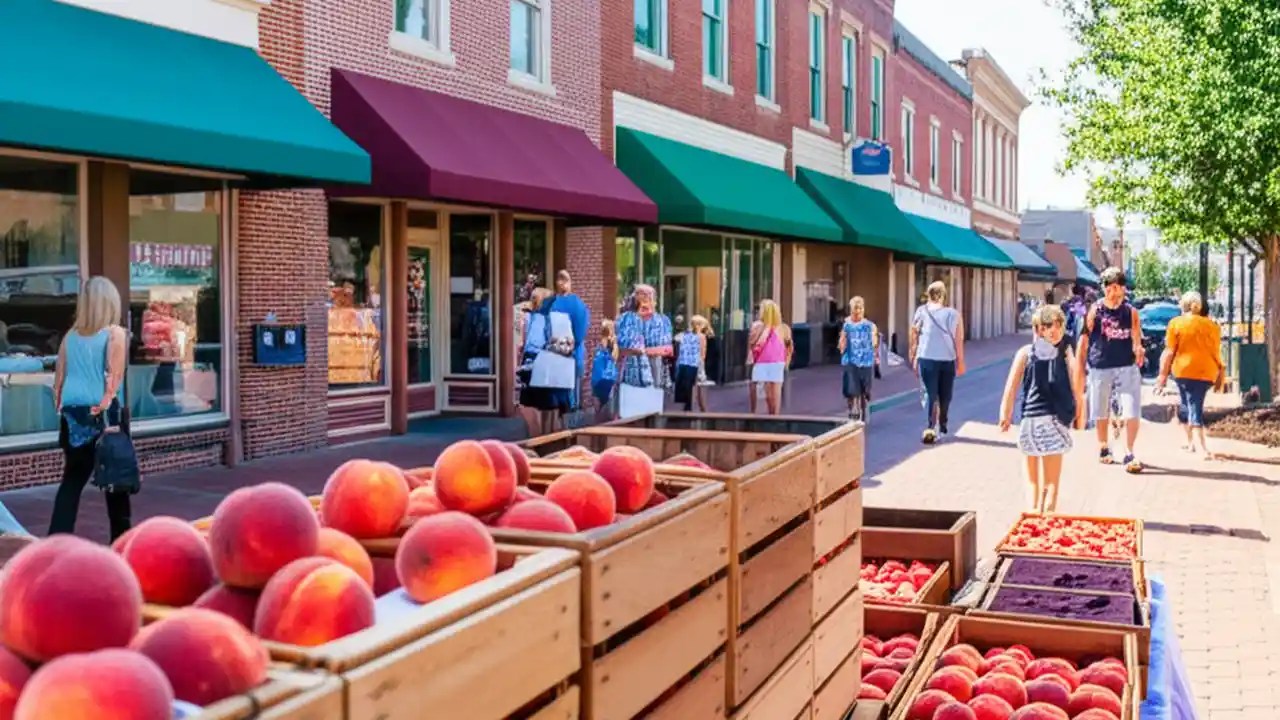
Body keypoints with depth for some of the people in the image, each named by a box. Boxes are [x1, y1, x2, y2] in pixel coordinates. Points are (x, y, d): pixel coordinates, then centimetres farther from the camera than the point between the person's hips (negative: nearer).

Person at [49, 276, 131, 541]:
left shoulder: (71, 335, 8)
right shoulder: (115, 333, -6)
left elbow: (59, 376, 9)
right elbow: (114, 376, -14)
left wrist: (61, 407, 14)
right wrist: (107, 400, -10)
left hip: (73, 413, 5)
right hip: (103, 413, -4)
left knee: (72, 477, 12)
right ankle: (121, 538, 18)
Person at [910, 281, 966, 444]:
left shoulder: (922, 311, 2)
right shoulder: (953, 314, 4)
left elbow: (914, 336, 0)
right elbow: (959, 340, 2)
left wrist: (913, 358, 5)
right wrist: (961, 362, 8)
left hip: (926, 358, -1)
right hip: (948, 359, 2)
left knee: (930, 394, -2)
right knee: (945, 395, 16)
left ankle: (930, 429, -17)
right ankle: (941, 426, 32)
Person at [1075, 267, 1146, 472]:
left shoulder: (1131, 312, 1)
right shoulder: (1095, 311, -3)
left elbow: (1137, 341, 2)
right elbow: (1084, 341, -1)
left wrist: (1138, 349, -21)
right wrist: (1079, 370, -3)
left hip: (1127, 367, 0)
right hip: (1100, 368, 0)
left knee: (1132, 413, -7)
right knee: (1101, 414, 13)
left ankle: (1129, 454, 3)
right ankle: (1104, 448, 33)